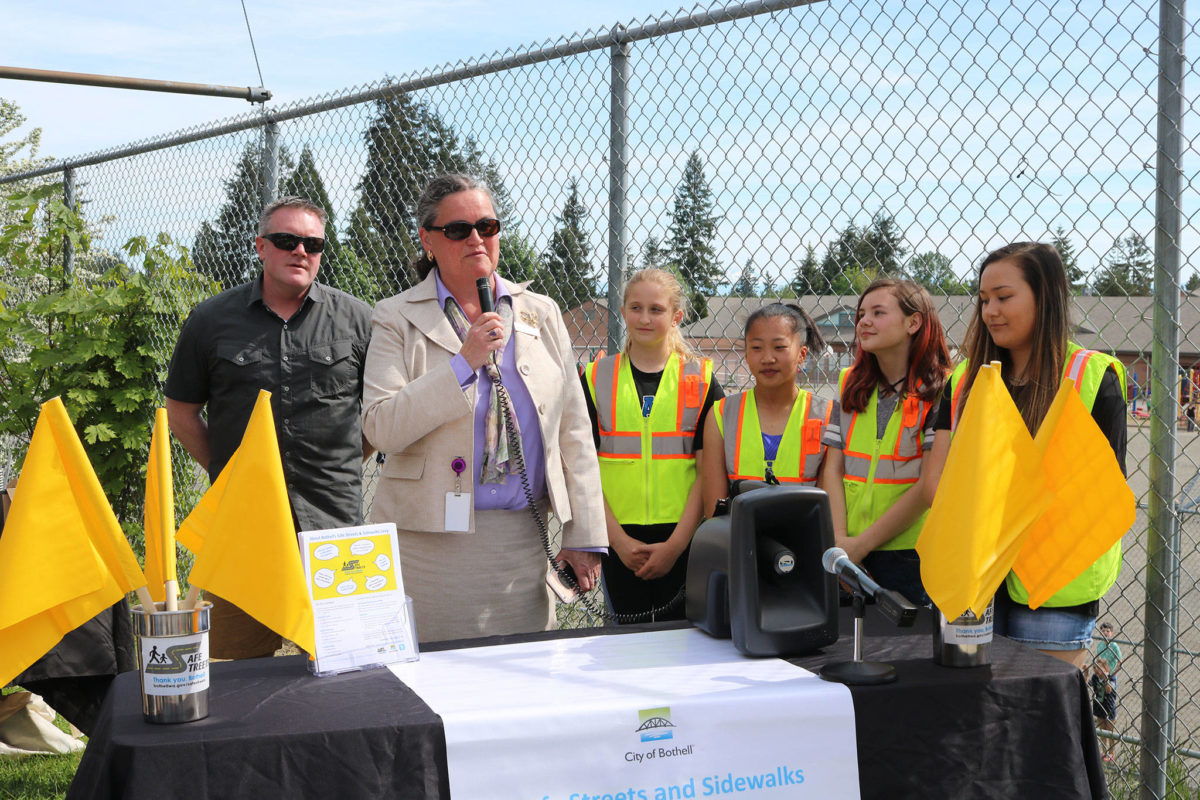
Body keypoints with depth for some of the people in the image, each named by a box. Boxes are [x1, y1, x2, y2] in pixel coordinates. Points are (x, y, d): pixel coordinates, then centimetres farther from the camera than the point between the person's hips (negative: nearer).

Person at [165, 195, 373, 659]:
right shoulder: (212, 320, 7)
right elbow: (181, 411, 13)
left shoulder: (357, 319, 6)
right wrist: (225, 472, 7)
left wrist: (346, 462, 7)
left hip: (334, 522, 0)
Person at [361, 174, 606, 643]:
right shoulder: (398, 319, 2)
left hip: (521, 540, 3)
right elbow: (380, 429, -10)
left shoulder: (540, 314, 11)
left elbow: (573, 431, 10)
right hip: (430, 539, -3)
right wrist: (464, 361, -17)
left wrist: (584, 536, 5)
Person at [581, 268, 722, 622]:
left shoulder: (700, 378, 4)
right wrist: (619, 540, -8)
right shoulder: (597, 378, 6)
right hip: (619, 542, 1)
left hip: (684, 542, -1)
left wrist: (676, 544, -10)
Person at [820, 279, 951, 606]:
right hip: (849, 557, 4)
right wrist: (838, 540, -8)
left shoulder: (938, 391, -5)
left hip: (911, 557, -4)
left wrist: (861, 544, -11)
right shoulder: (850, 384, 11)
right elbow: (833, 468, 7)